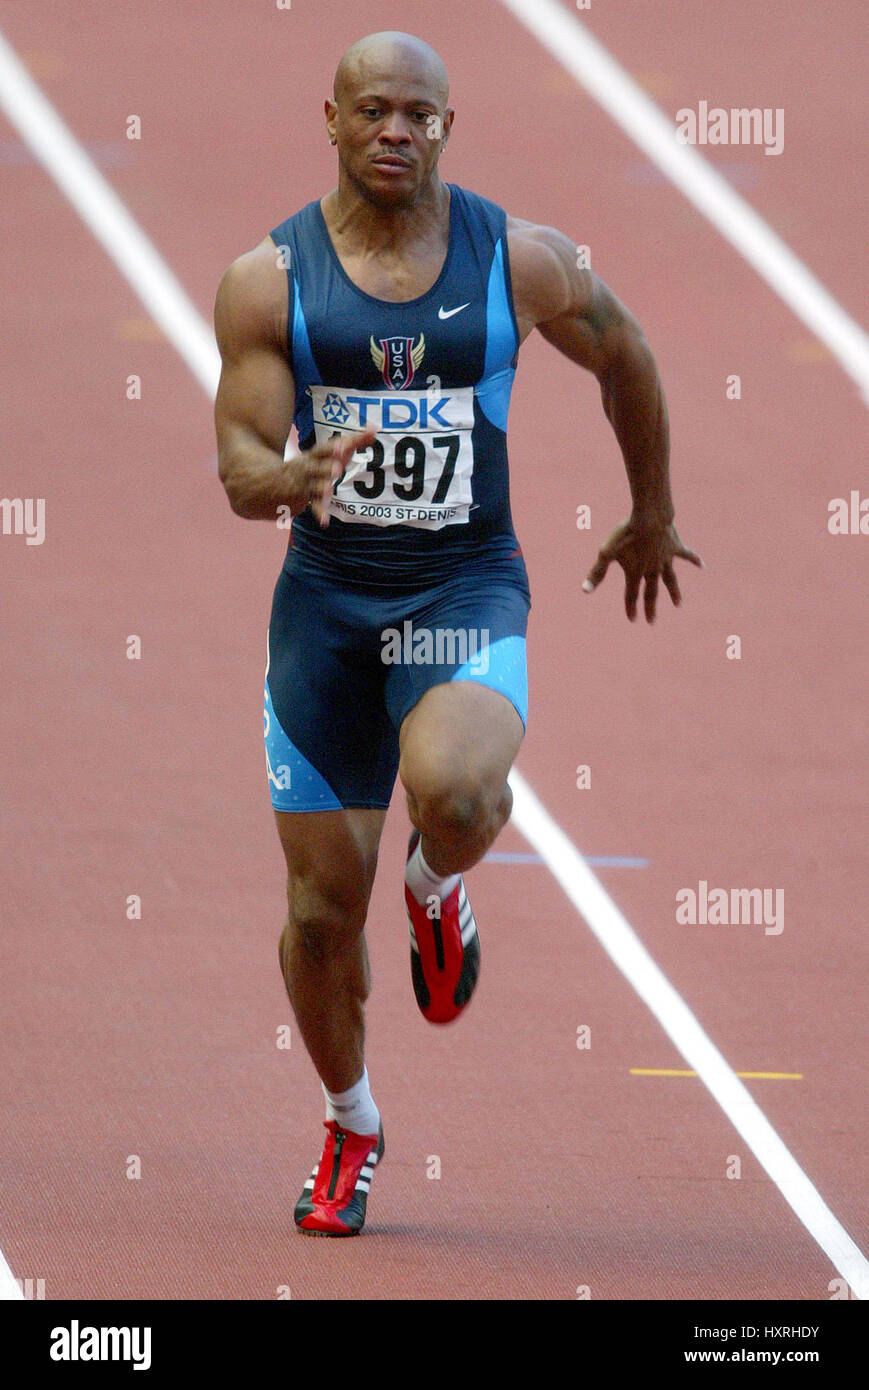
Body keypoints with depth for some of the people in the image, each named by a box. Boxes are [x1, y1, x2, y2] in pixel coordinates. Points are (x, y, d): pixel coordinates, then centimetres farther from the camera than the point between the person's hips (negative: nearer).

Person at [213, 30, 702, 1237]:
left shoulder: (519, 261, -4)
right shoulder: (270, 279, -4)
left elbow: (625, 360, 14)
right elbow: (239, 469, -7)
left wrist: (652, 520, 24)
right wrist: (293, 479, -31)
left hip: (466, 590, -1)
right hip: (325, 592, 1)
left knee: (453, 790, -33)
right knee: (322, 905, 3)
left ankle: (439, 888, 6)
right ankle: (351, 1124, 30)